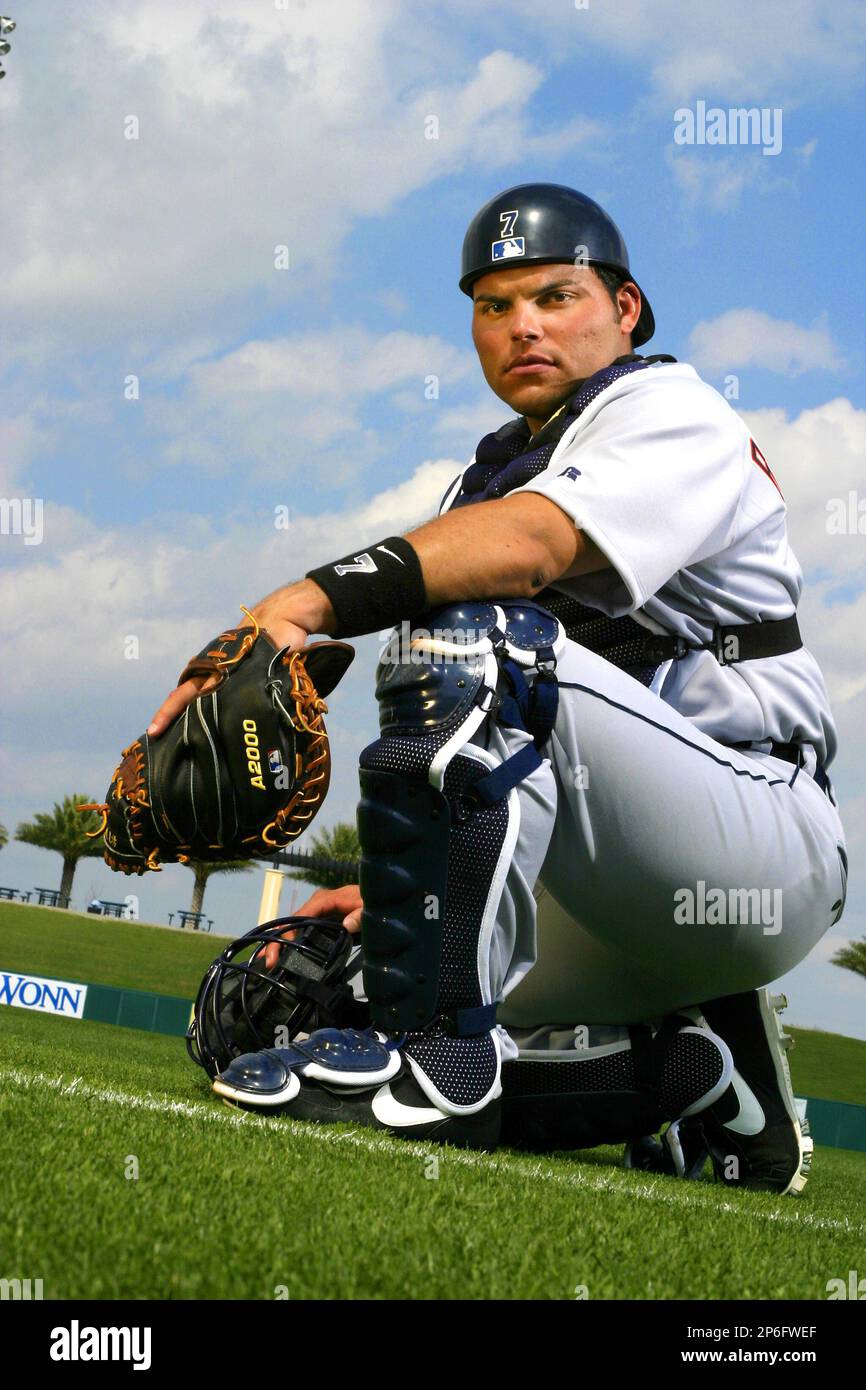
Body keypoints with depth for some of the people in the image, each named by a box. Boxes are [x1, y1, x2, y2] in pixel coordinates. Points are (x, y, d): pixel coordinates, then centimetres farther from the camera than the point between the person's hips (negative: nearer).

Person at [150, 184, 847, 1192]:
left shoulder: (672, 411, -3)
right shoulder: (487, 476, 21)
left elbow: (532, 543, -26)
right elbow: (469, 758, 18)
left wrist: (307, 600, -39)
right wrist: (396, 883, 3)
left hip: (768, 850, -9)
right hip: (625, 914, 9)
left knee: (475, 638, -28)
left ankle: (438, 1058, -30)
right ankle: (694, 1073, 9)